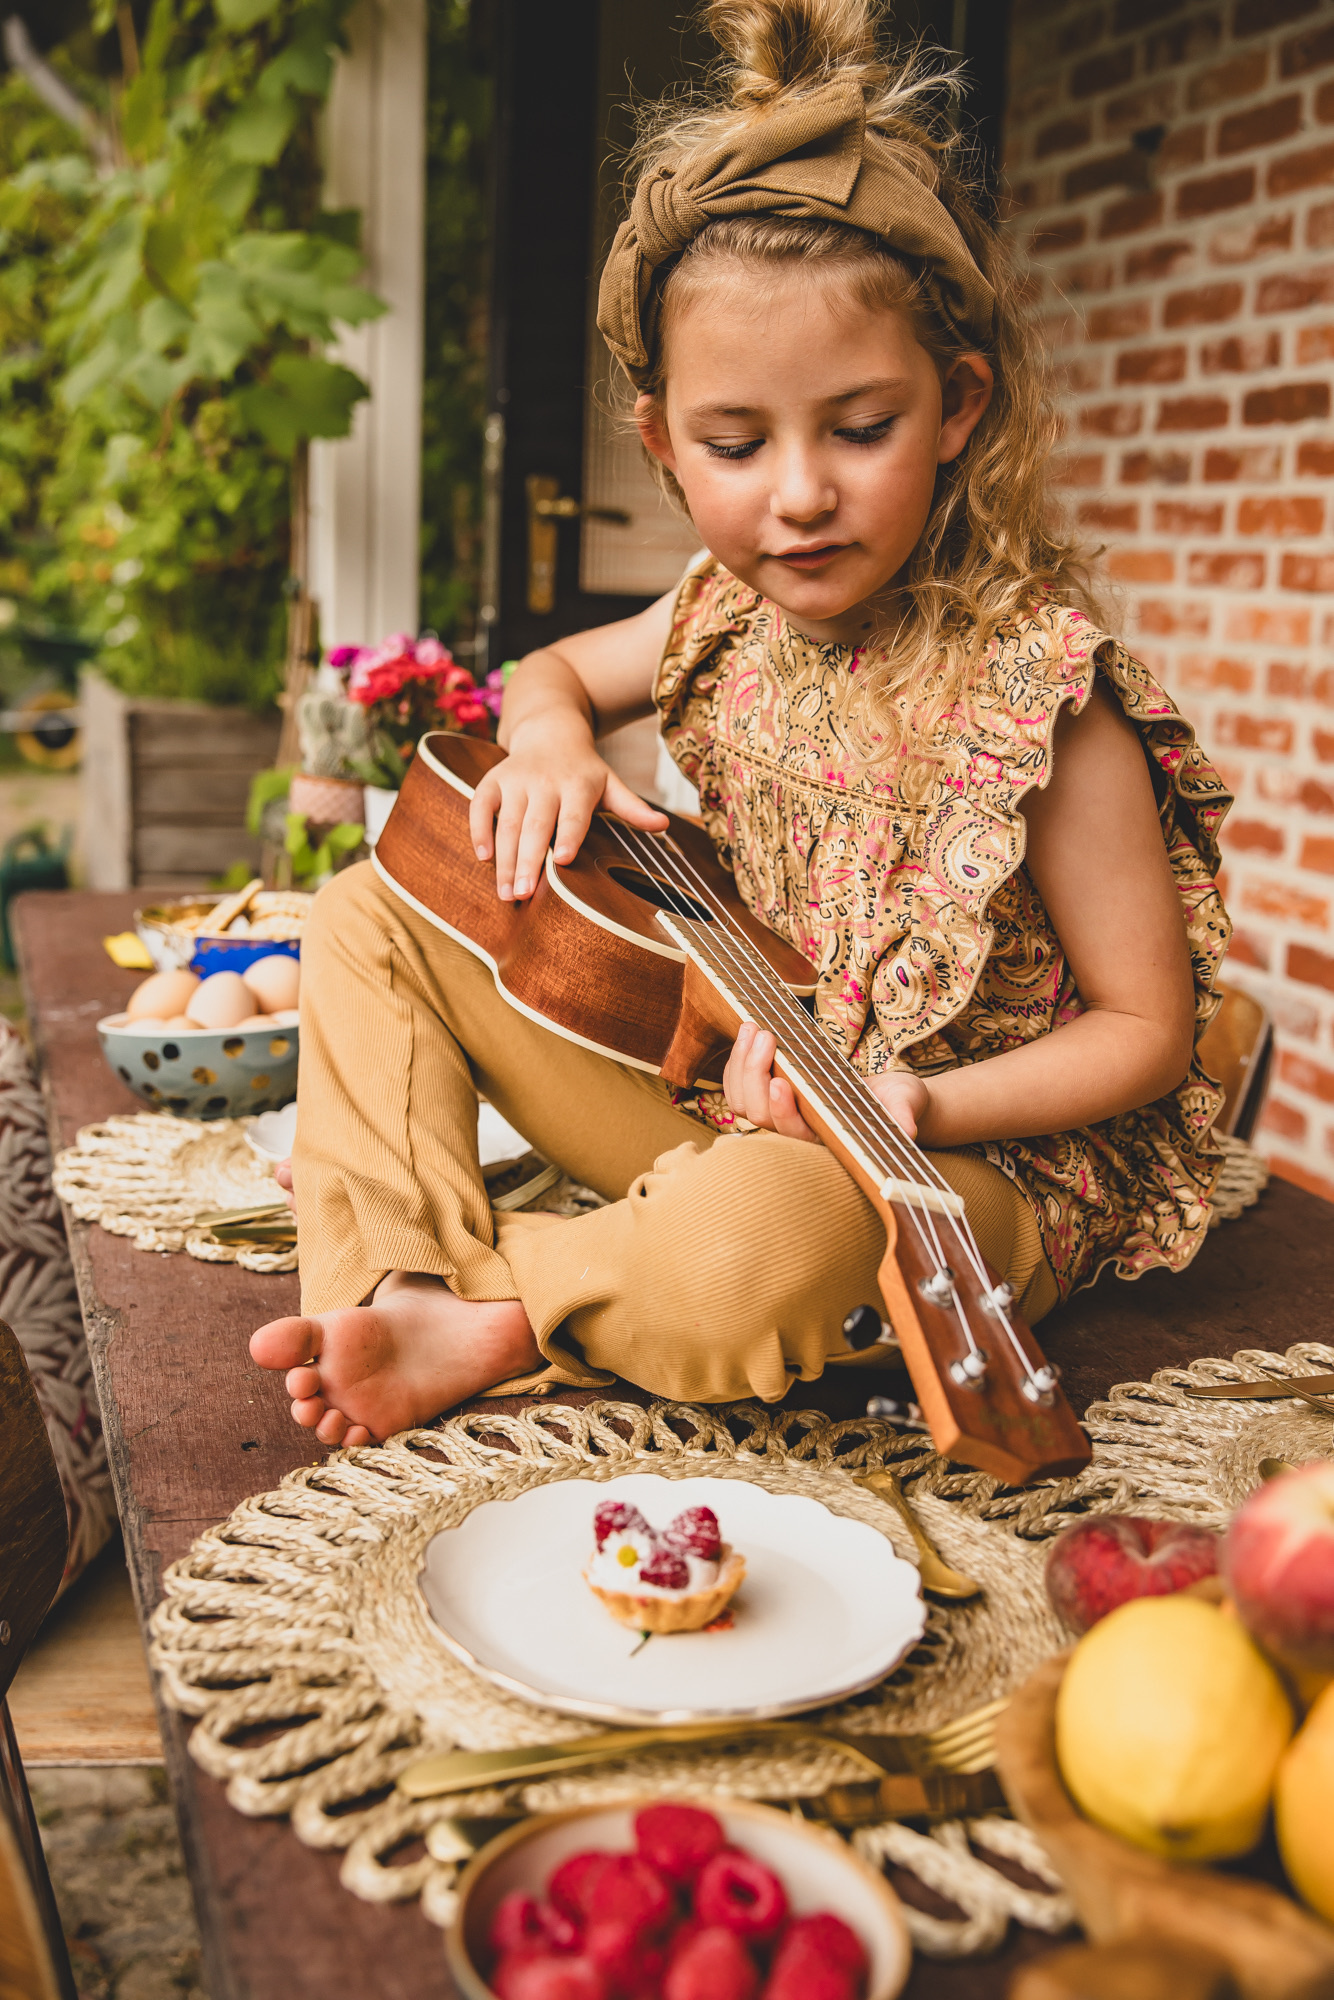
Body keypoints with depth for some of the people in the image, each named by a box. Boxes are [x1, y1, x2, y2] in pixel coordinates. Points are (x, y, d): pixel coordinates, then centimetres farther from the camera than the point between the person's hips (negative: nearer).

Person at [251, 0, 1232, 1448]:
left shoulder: (1036, 679, -20)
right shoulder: (732, 613, -3)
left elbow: (1148, 1029, -13)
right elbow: (553, 669, 19)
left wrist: (914, 1099, -27)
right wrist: (549, 739, -6)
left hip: (964, 1162, -6)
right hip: (713, 1085, 7)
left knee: (742, 1248, -43)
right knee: (372, 913, 2)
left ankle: (490, 1311, -13)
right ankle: (387, 1282, -10)